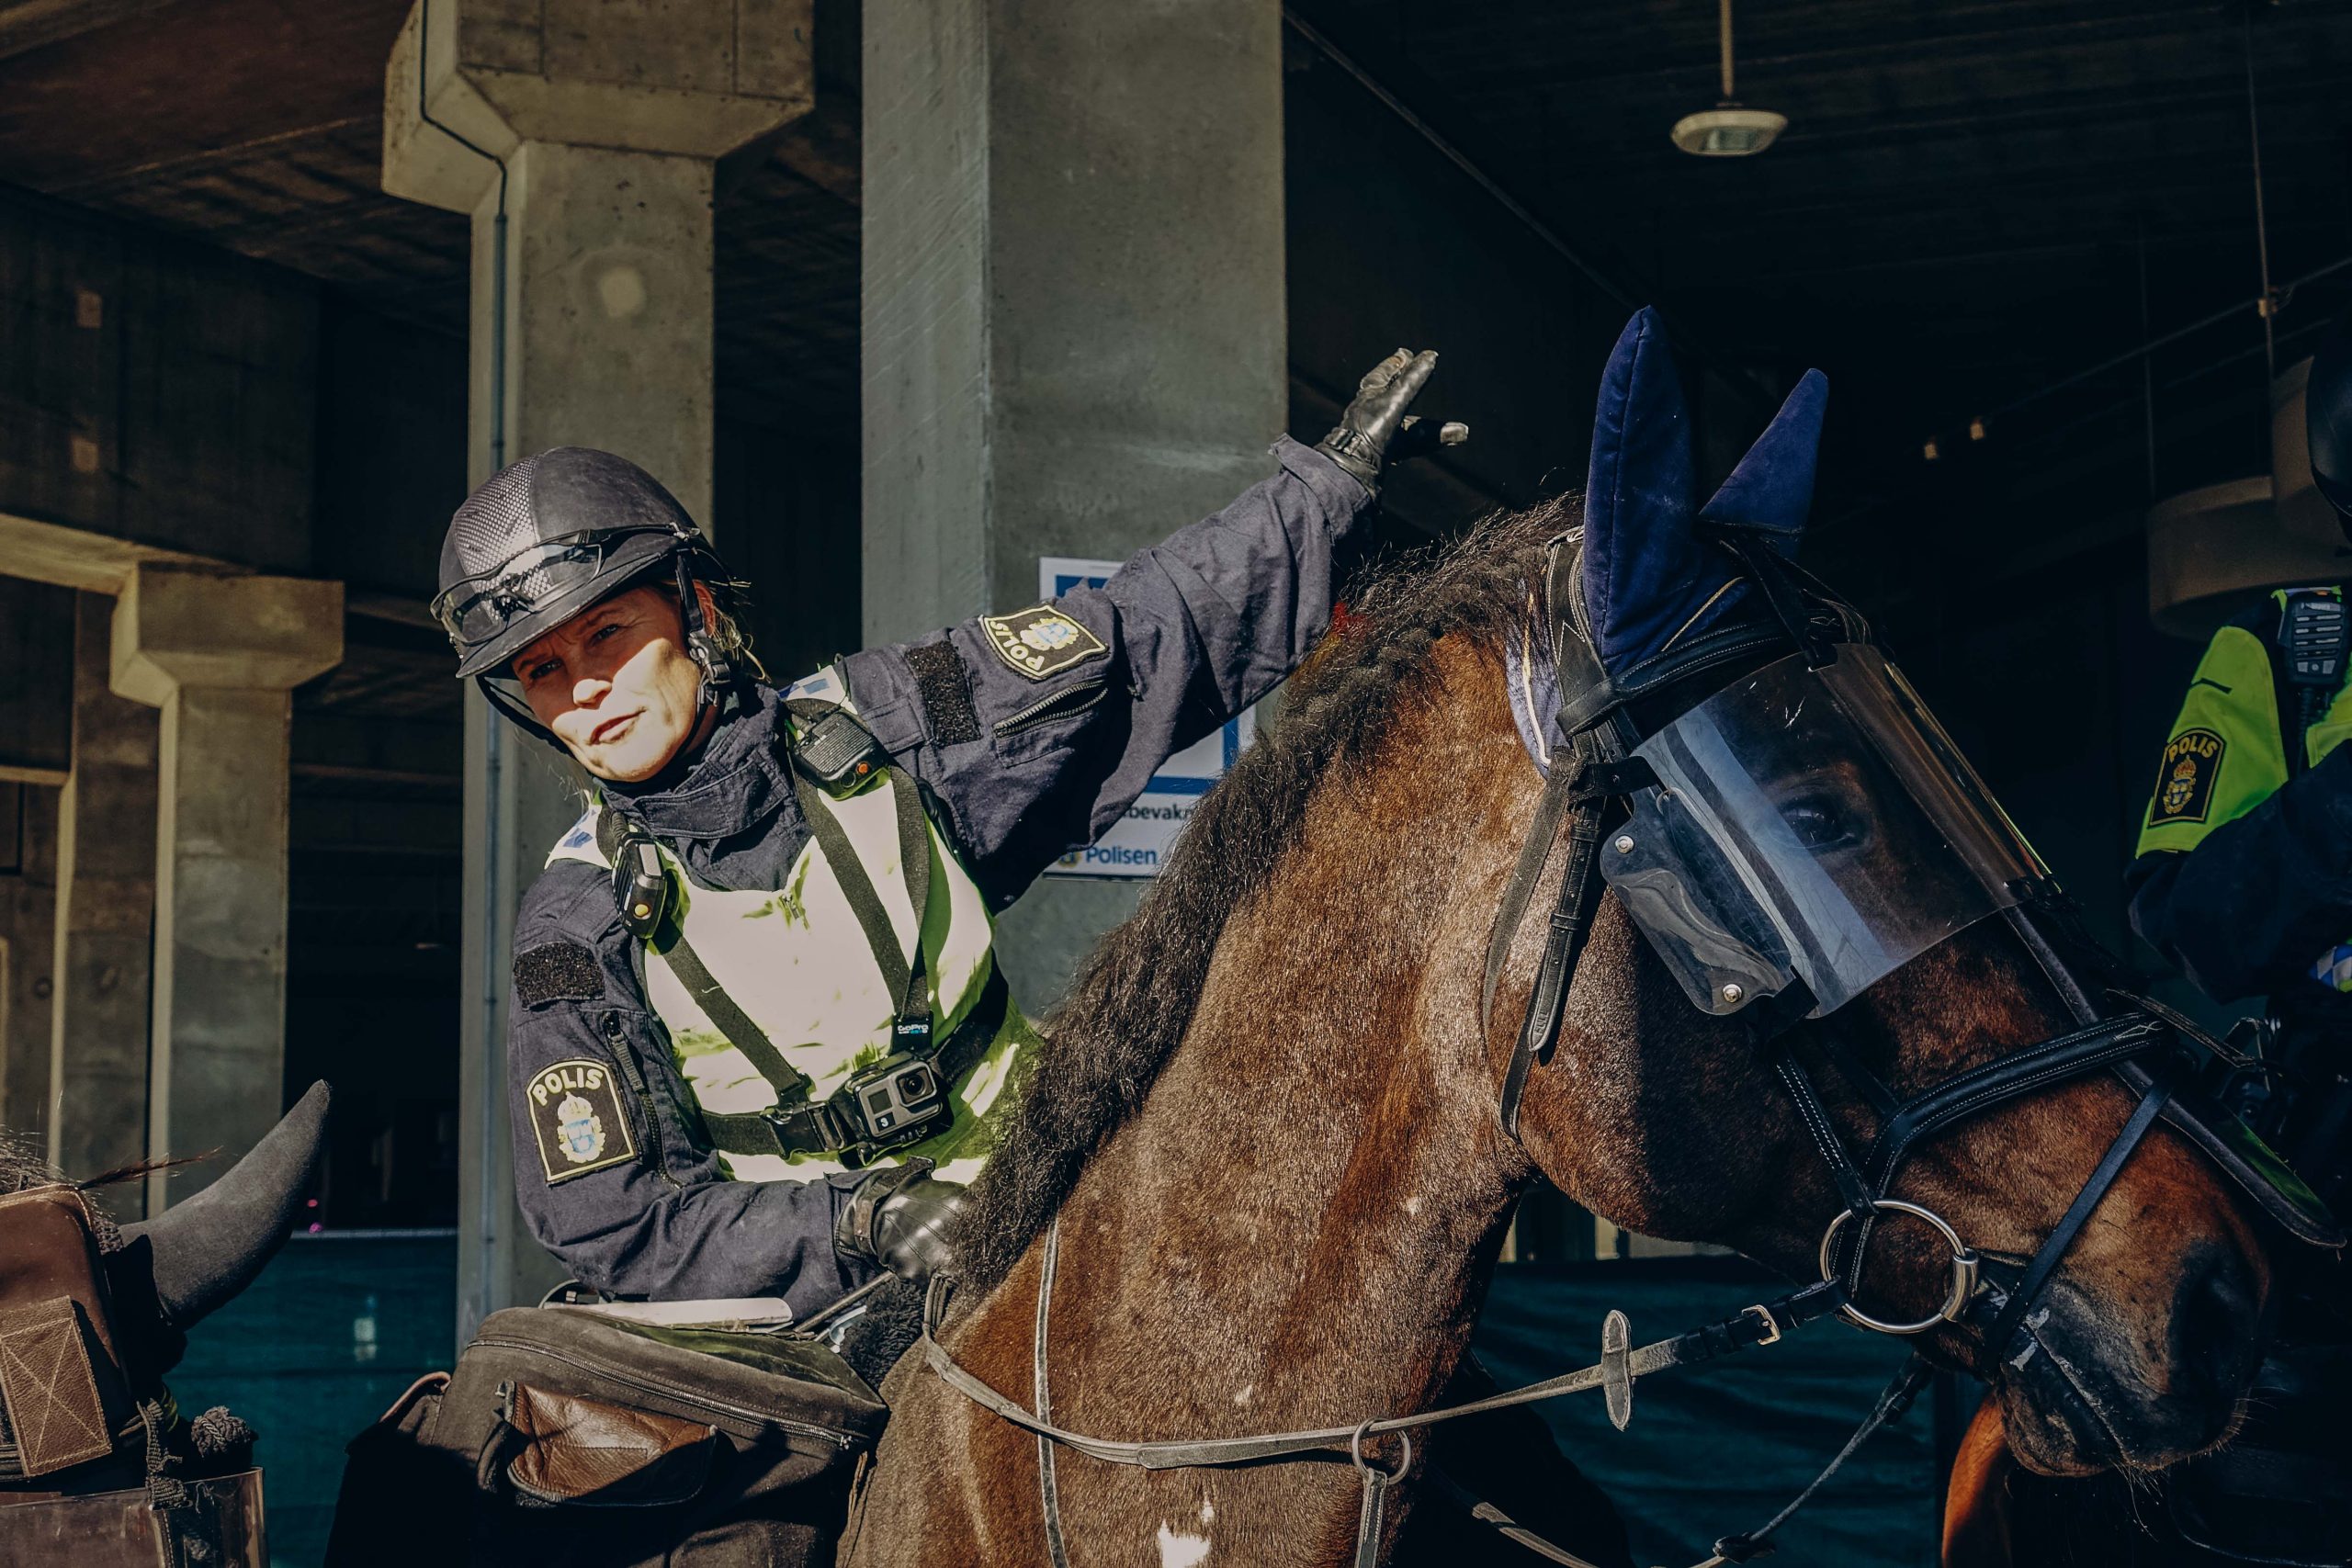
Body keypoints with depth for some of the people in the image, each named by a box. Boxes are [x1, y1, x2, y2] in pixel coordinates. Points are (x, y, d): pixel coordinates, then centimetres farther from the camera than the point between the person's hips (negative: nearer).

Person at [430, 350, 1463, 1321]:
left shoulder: (875, 732, -3)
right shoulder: (577, 925, -6)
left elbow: (1137, 646, 0)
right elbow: (608, 1221, -9)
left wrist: (1333, 480, -4)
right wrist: (858, 1222, -23)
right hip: (804, 1297, 0)